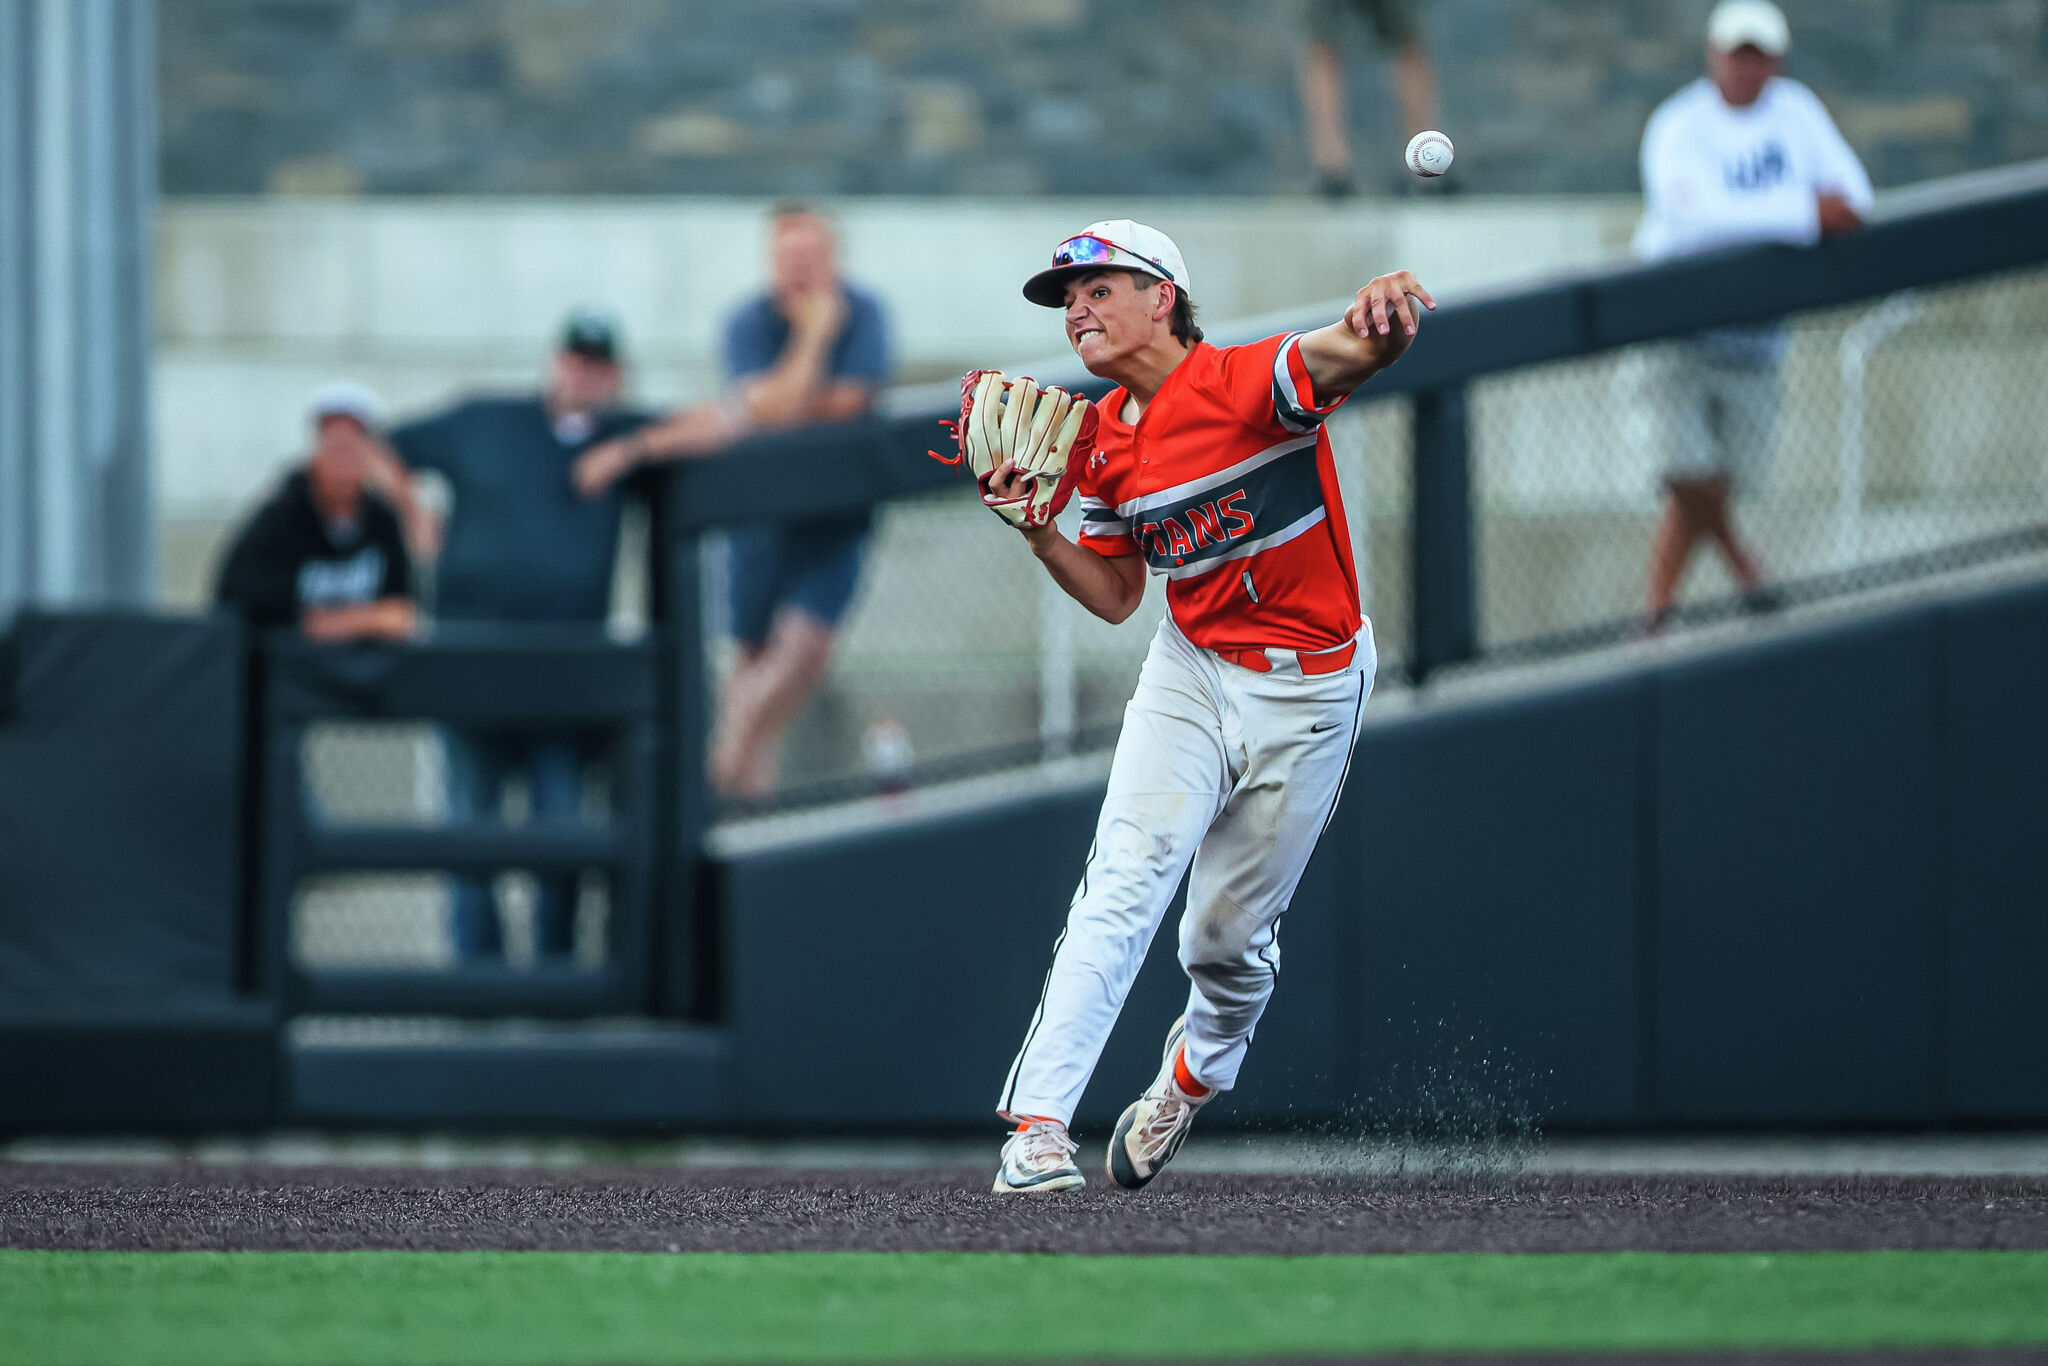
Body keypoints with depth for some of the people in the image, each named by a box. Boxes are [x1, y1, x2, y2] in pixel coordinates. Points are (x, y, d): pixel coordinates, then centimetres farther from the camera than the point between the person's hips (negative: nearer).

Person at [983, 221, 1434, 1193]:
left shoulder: (1249, 382, -17)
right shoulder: (1101, 444, 3)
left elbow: (1356, 351, -38)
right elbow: (1115, 598, 11)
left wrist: (1382, 313, -62)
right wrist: (1039, 533, -8)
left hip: (1311, 692, -4)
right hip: (1190, 674, 4)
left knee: (1228, 937, 4)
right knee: (1124, 881, -18)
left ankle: (1198, 1071, 39)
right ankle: (1036, 1126, -25)